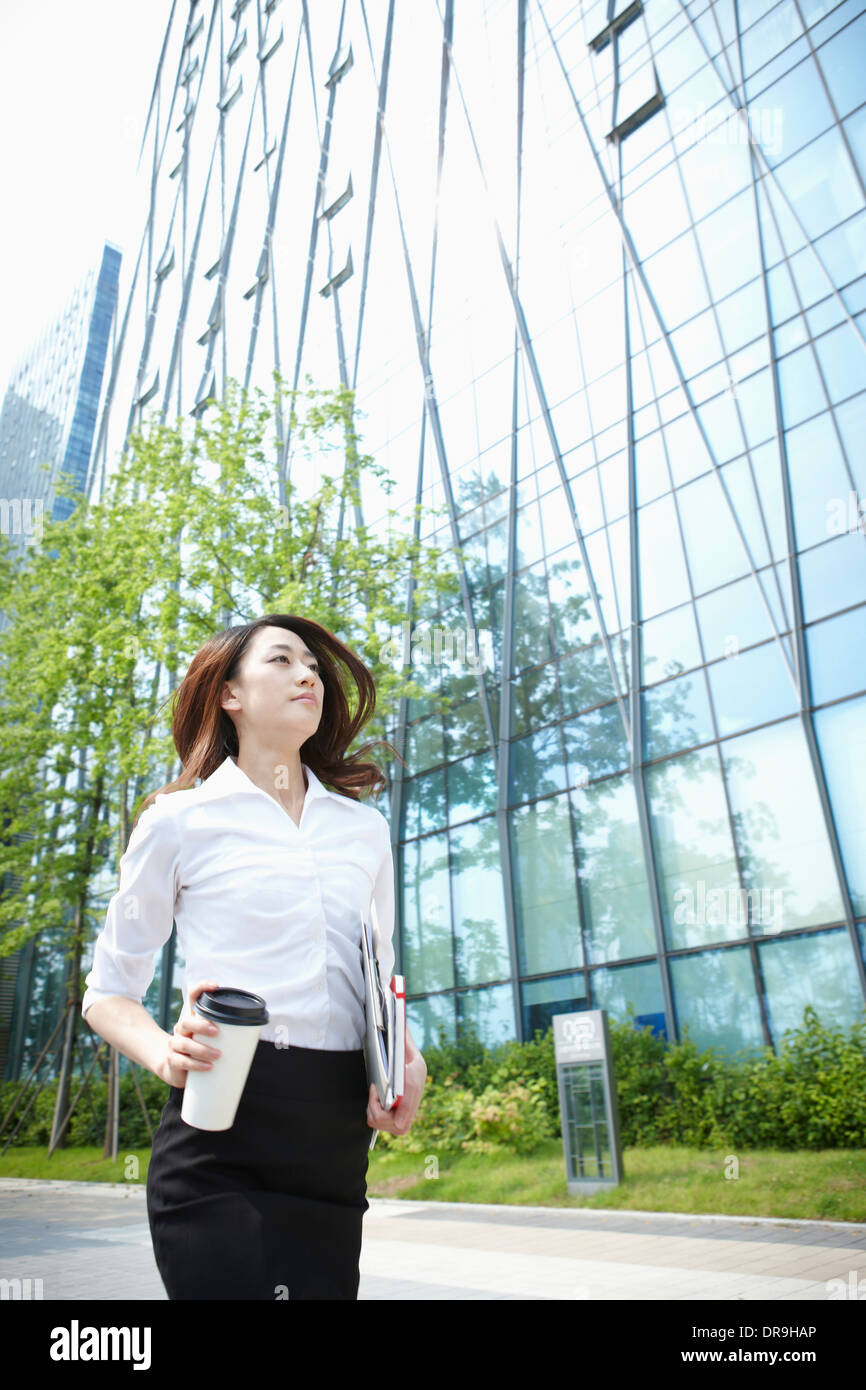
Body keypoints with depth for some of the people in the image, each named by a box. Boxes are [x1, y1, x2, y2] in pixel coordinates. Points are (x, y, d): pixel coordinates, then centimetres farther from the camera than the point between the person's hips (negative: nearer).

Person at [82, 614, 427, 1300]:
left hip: (337, 1139, 4)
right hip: (223, 1127, -4)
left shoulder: (365, 827, 11)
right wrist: (165, 1054, -15)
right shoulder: (180, 820, 0)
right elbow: (109, 994, 5)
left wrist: (407, 1058, -1)